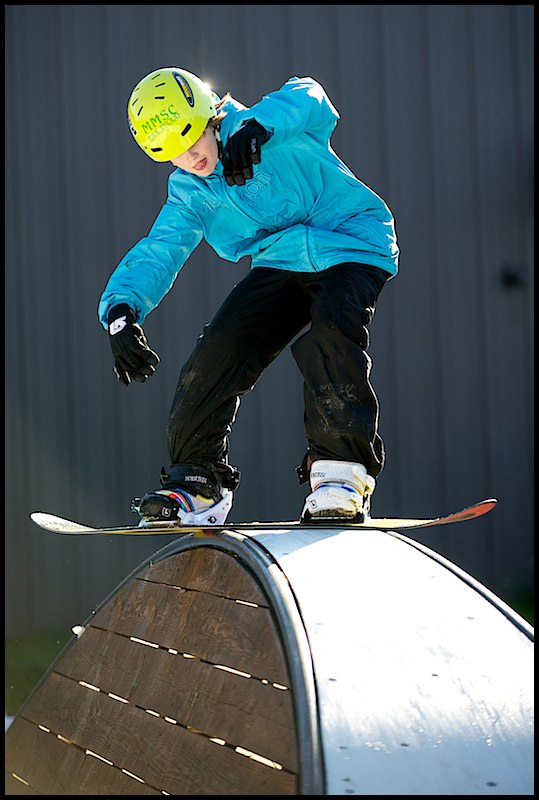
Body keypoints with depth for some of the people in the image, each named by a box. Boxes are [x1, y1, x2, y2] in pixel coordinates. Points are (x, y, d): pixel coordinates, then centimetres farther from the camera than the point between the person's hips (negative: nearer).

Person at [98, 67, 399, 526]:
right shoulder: (189, 196, 6)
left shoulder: (276, 135, -11)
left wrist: (258, 126, -50)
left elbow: (309, 100, -31)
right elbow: (156, 255, -2)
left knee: (327, 336, -32)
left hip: (350, 249, -6)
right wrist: (121, 309, -21)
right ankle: (198, 481, 3)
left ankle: (343, 473, -25)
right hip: (281, 264, 6)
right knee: (219, 351, -9)